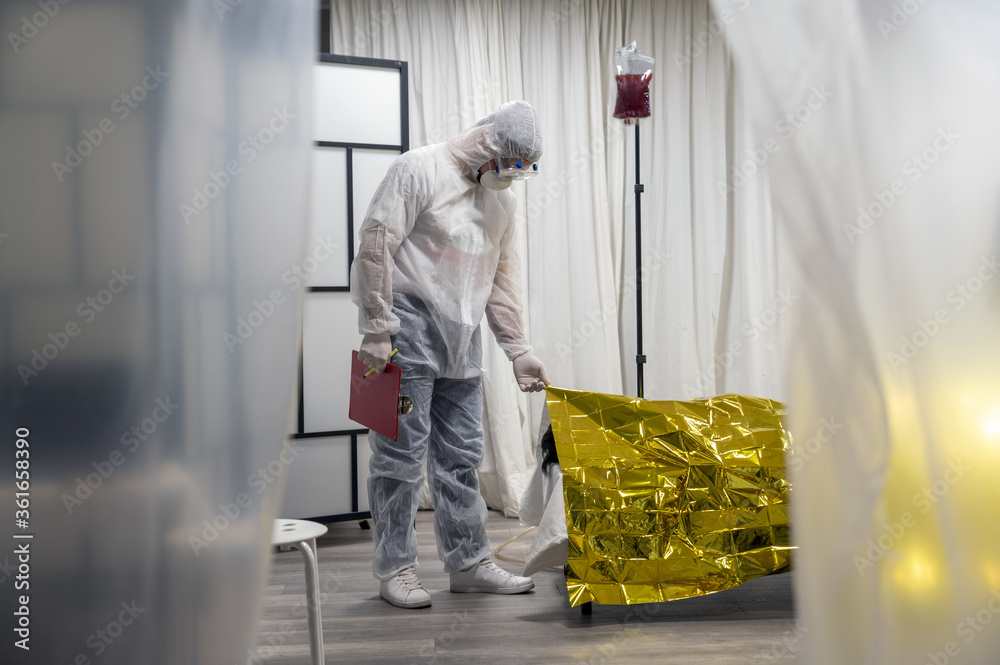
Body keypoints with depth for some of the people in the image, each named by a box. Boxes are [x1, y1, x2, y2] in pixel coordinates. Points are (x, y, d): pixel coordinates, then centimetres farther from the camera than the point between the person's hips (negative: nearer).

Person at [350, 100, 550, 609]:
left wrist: (518, 351, 12)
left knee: (462, 455, 9)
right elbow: (375, 248, -13)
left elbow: (502, 280, 18)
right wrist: (376, 331, -17)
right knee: (402, 452, -4)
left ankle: (468, 562, 18)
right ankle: (394, 567, 7)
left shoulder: (501, 200, 14)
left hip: (461, 338, 7)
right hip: (407, 327, -7)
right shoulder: (419, 170, -8)